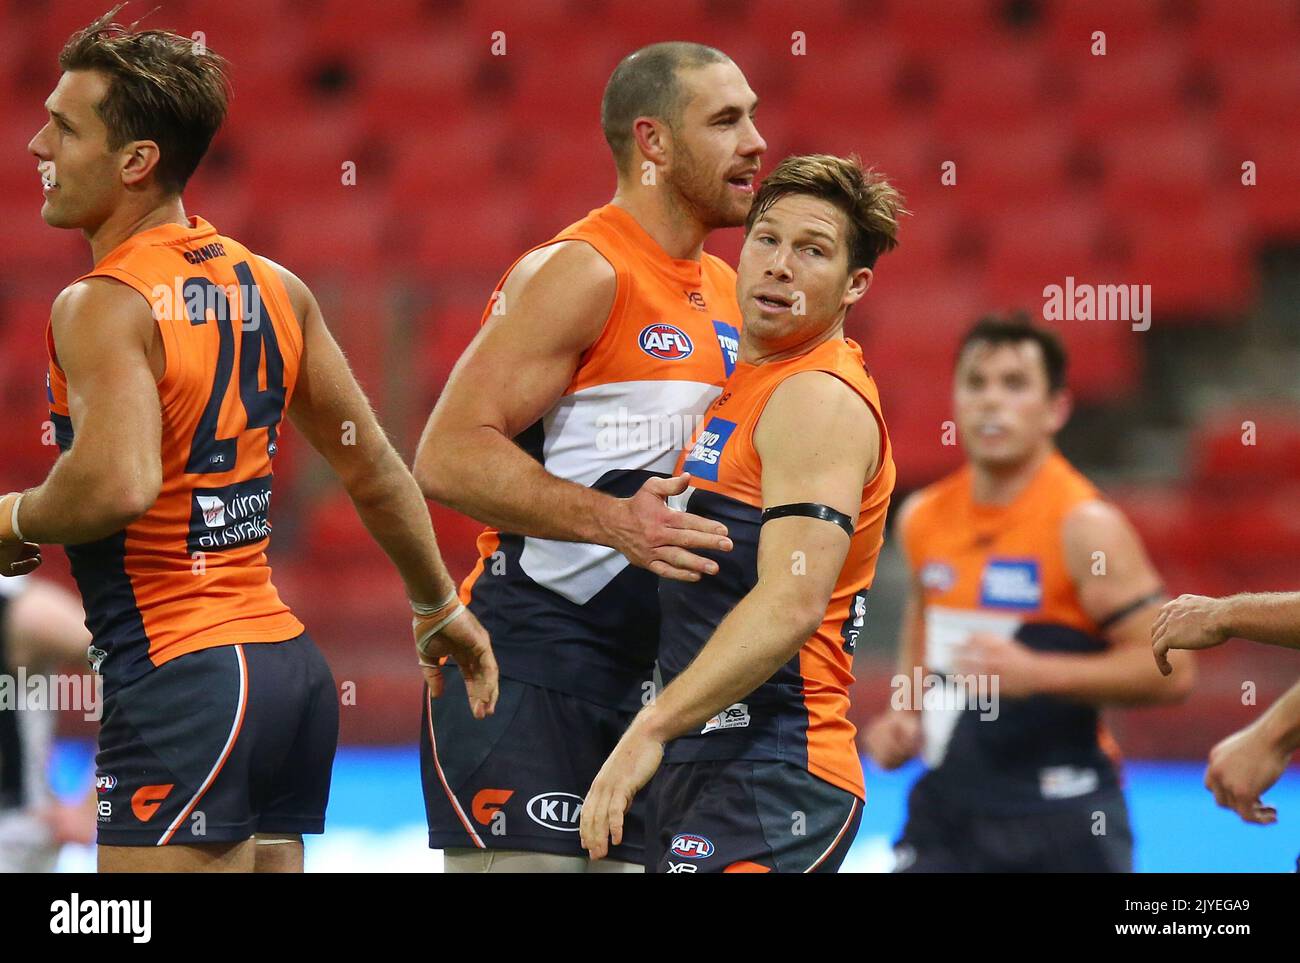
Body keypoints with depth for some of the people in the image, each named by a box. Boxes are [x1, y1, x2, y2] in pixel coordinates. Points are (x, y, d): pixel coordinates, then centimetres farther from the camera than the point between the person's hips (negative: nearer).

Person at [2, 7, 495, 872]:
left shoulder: (104, 307, -13)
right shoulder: (274, 288, 12)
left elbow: (119, 484, -29)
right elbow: (373, 467, 20)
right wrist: (441, 608, 32)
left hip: (182, 680, -9)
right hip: (291, 662, 9)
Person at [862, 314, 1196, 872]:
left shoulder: (1085, 526, -12)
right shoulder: (923, 517, 7)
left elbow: (1168, 669, -16)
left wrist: (1034, 673, -25)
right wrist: (902, 716, 9)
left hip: (1060, 824, -5)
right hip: (948, 801, 6)